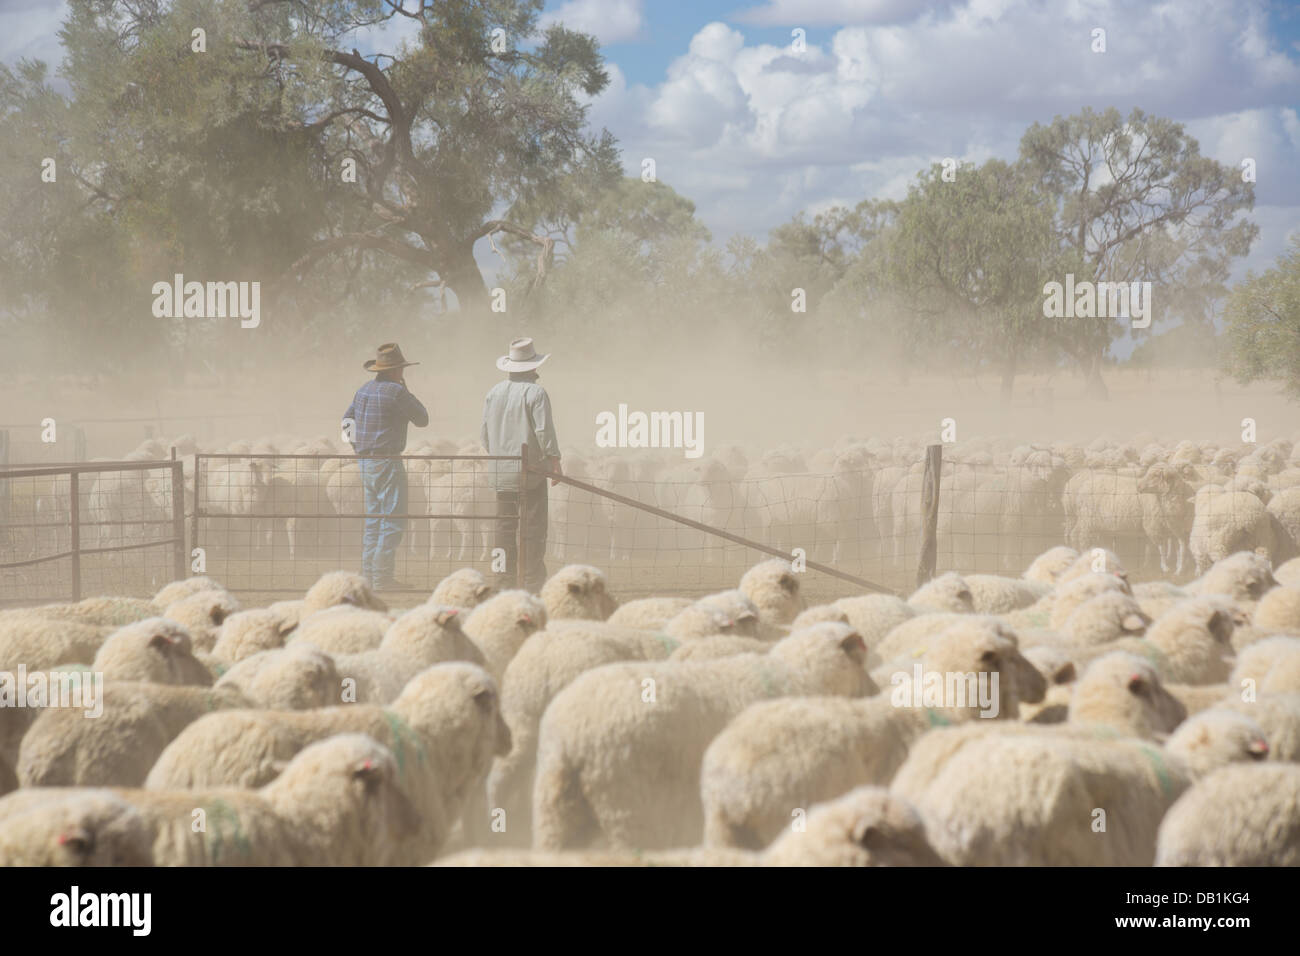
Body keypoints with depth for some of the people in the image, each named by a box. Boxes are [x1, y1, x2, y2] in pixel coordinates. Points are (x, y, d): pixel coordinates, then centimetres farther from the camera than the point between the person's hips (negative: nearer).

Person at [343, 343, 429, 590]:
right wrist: (406, 391, 4)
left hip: (365, 462, 9)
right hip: (386, 463, -9)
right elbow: (422, 419, -5)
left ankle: (368, 574, 14)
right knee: (392, 521, -7)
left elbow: (347, 419, 22)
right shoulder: (395, 391, -14)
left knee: (373, 521, 13)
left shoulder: (363, 390, 12)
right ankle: (382, 577, -10)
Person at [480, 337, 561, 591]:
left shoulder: (494, 393, 9)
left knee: (505, 527, 9)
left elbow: (484, 432, 13)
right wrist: (555, 461, -3)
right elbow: (544, 430, -13)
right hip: (531, 470, -6)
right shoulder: (536, 393, -9)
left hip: (500, 472, 6)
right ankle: (533, 583, -5)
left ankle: (505, 582, 9)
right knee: (533, 527, -3)